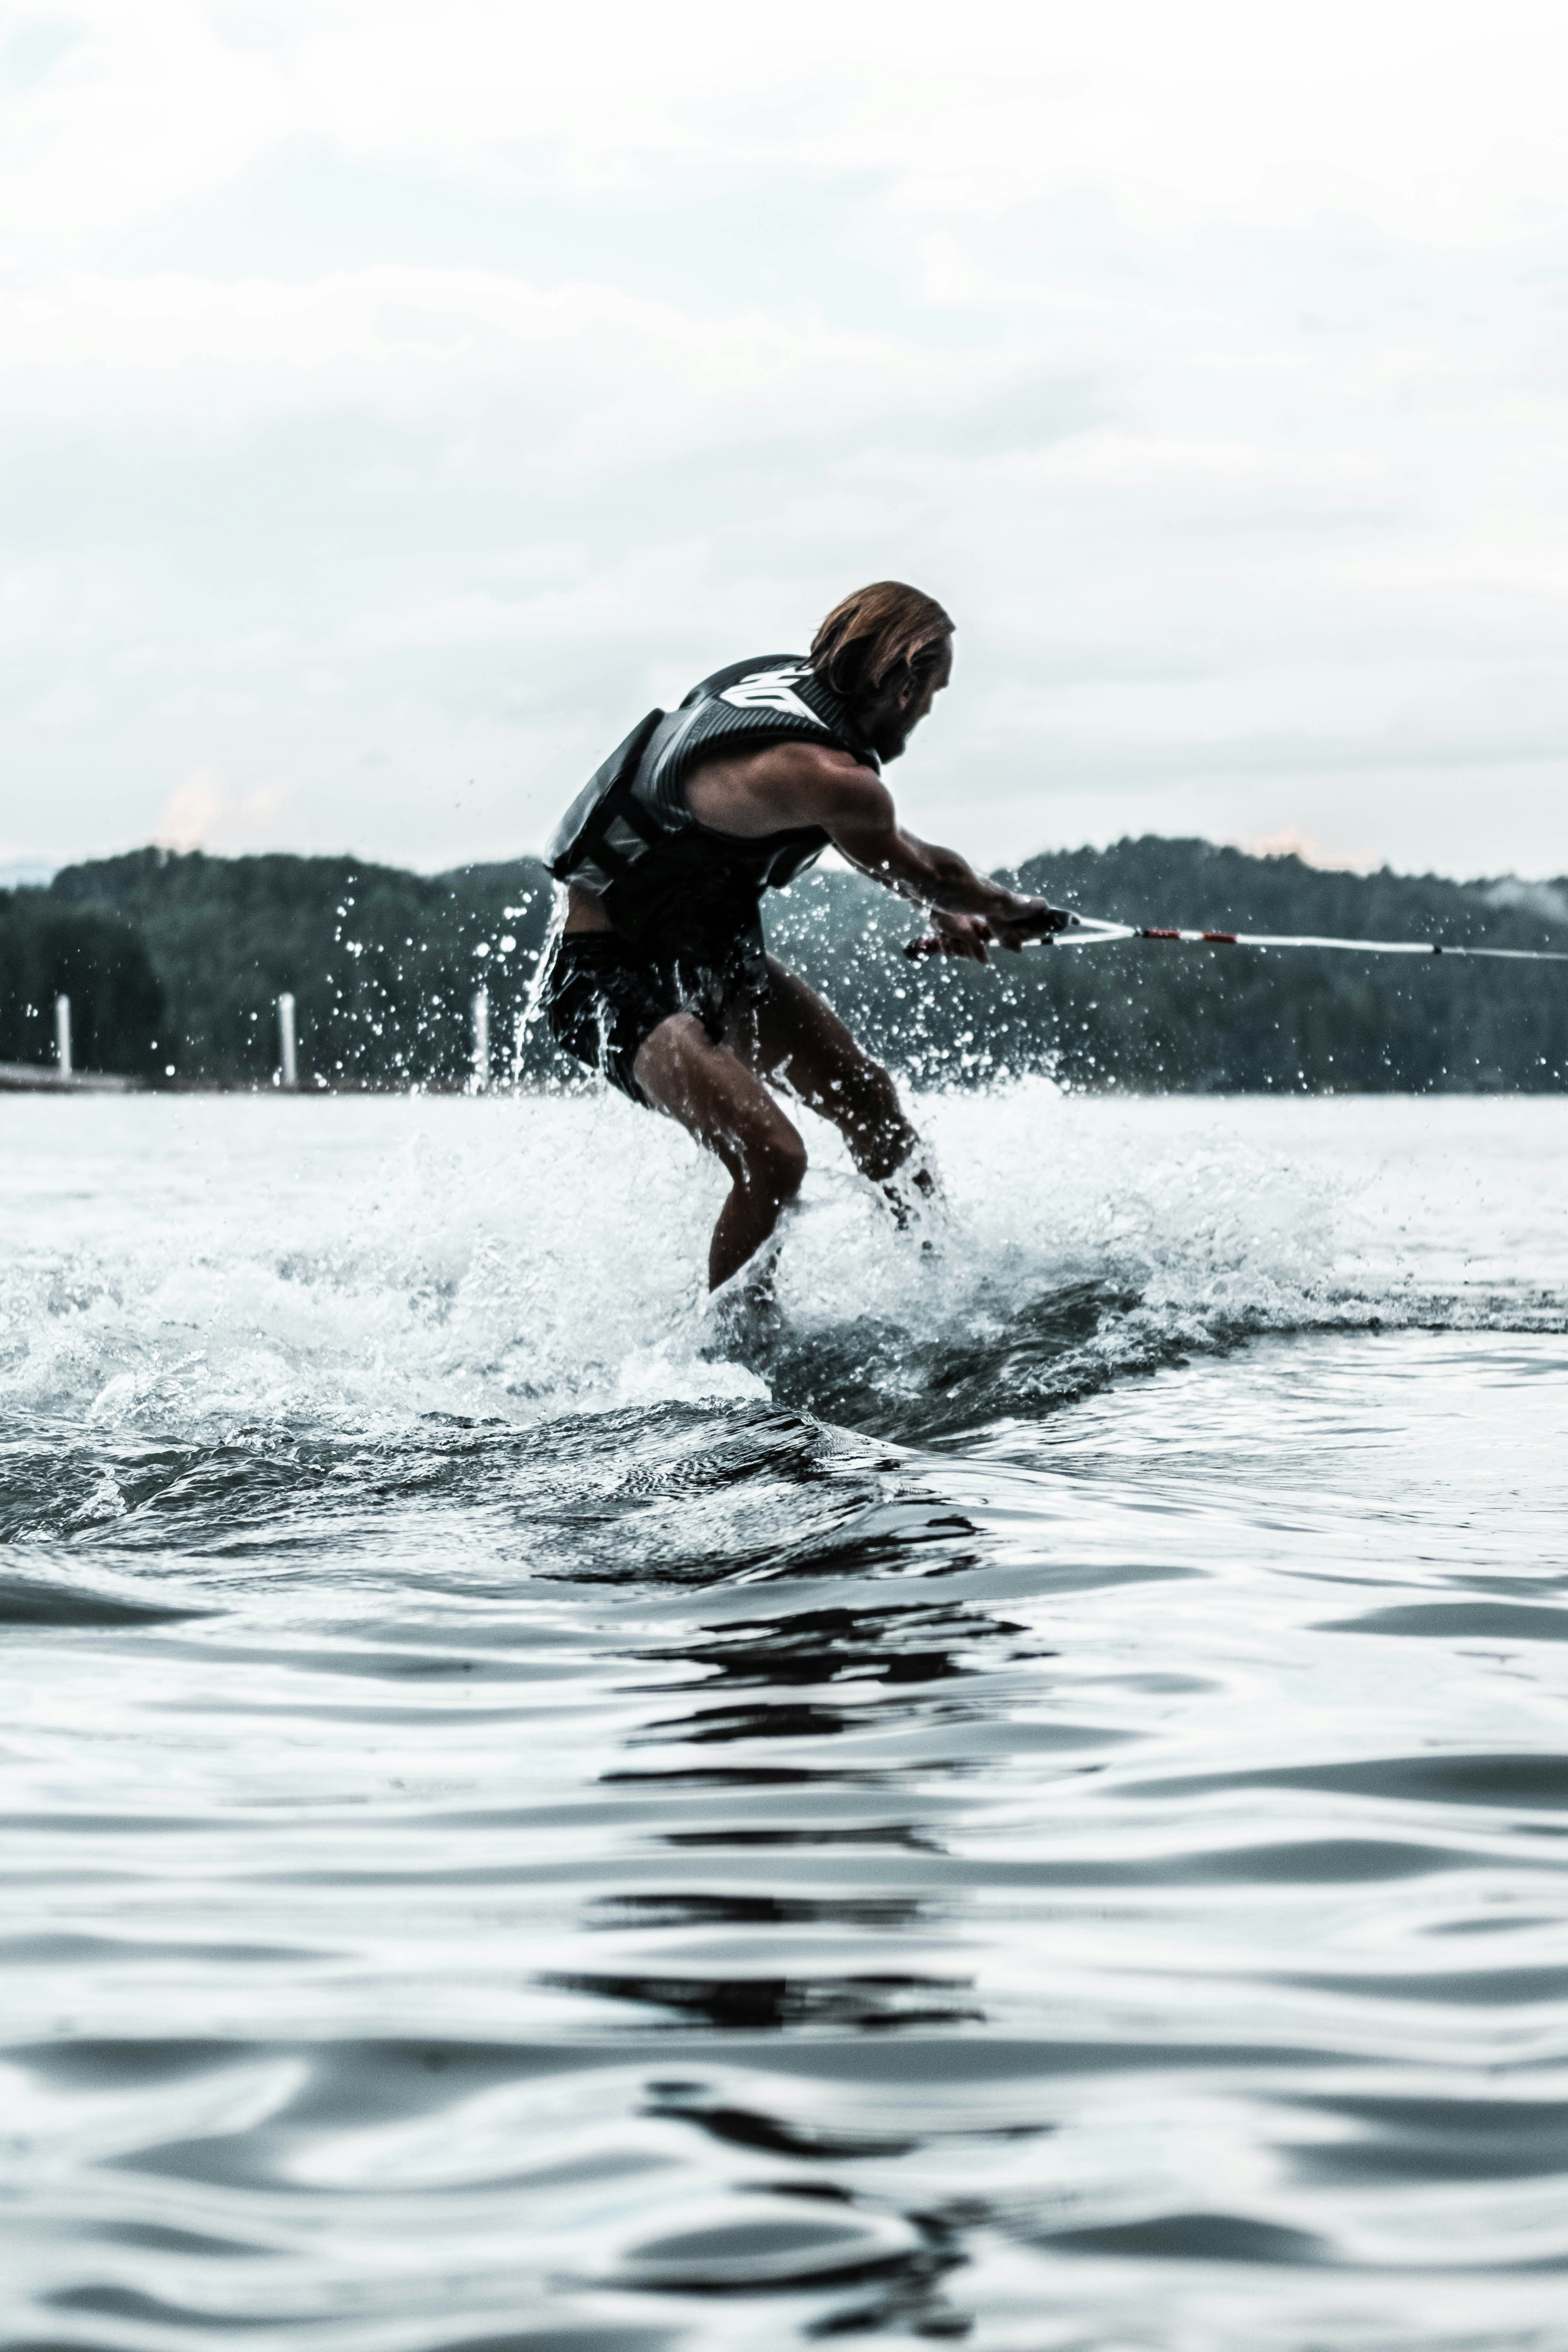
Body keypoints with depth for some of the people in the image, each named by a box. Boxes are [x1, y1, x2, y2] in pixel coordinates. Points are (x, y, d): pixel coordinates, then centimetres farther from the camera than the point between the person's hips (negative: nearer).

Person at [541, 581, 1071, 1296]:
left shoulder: (789, 678, -1)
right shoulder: (826, 773, -29)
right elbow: (919, 871, -8)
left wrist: (947, 911, 21)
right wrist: (1011, 912, 12)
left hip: (712, 953, 10)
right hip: (614, 978, -10)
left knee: (863, 1093, 15)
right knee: (773, 1159, -24)